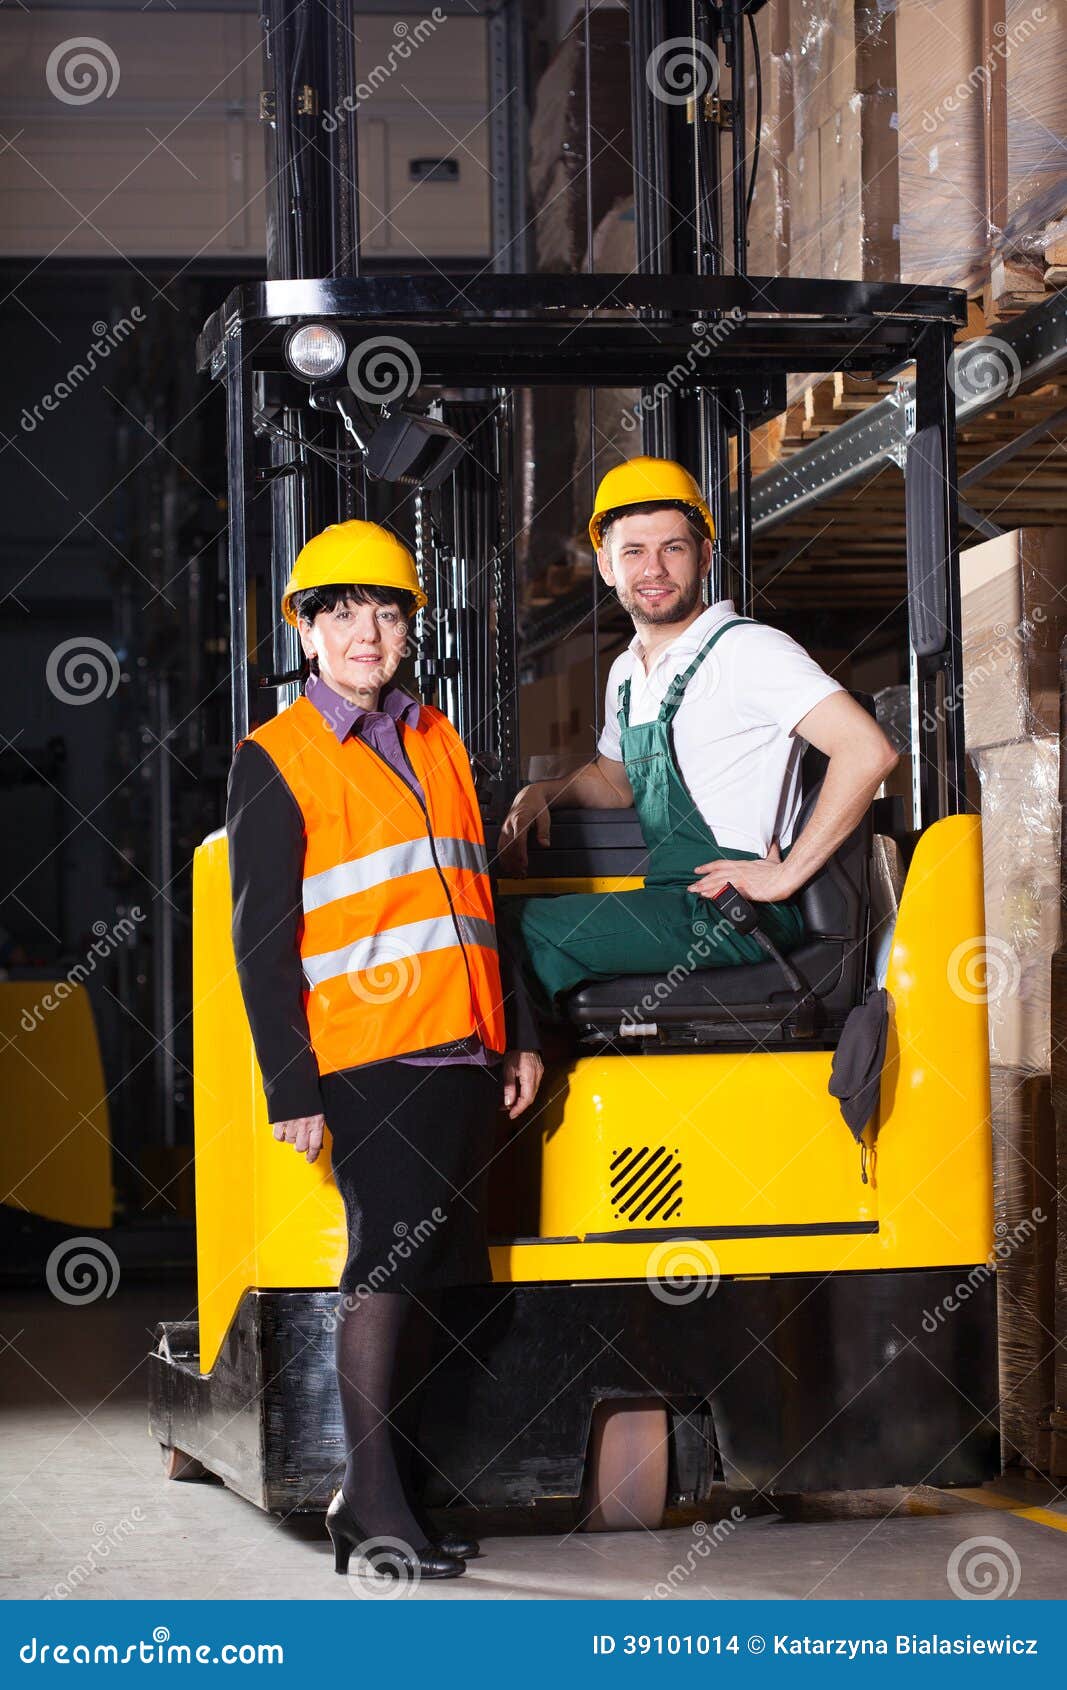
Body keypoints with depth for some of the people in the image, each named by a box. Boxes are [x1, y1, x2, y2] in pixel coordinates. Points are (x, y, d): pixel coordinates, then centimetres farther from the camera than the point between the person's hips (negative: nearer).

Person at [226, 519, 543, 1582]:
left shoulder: (437, 740, 18)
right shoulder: (274, 759, -1)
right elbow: (262, 939, -5)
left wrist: (518, 1035, 16)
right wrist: (291, 1087, -10)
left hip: (460, 1051, 6)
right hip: (367, 1055, -6)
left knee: (428, 1269, 8)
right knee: (386, 1263, -8)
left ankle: (388, 1490, 16)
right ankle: (371, 1496, 0)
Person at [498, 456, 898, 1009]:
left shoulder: (747, 650, -11)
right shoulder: (627, 673, 15)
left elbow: (868, 751, -23)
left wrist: (787, 876, -20)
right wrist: (543, 792, 13)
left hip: (736, 918, -8)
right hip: (672, 904, 8)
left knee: (528, 928, -19)